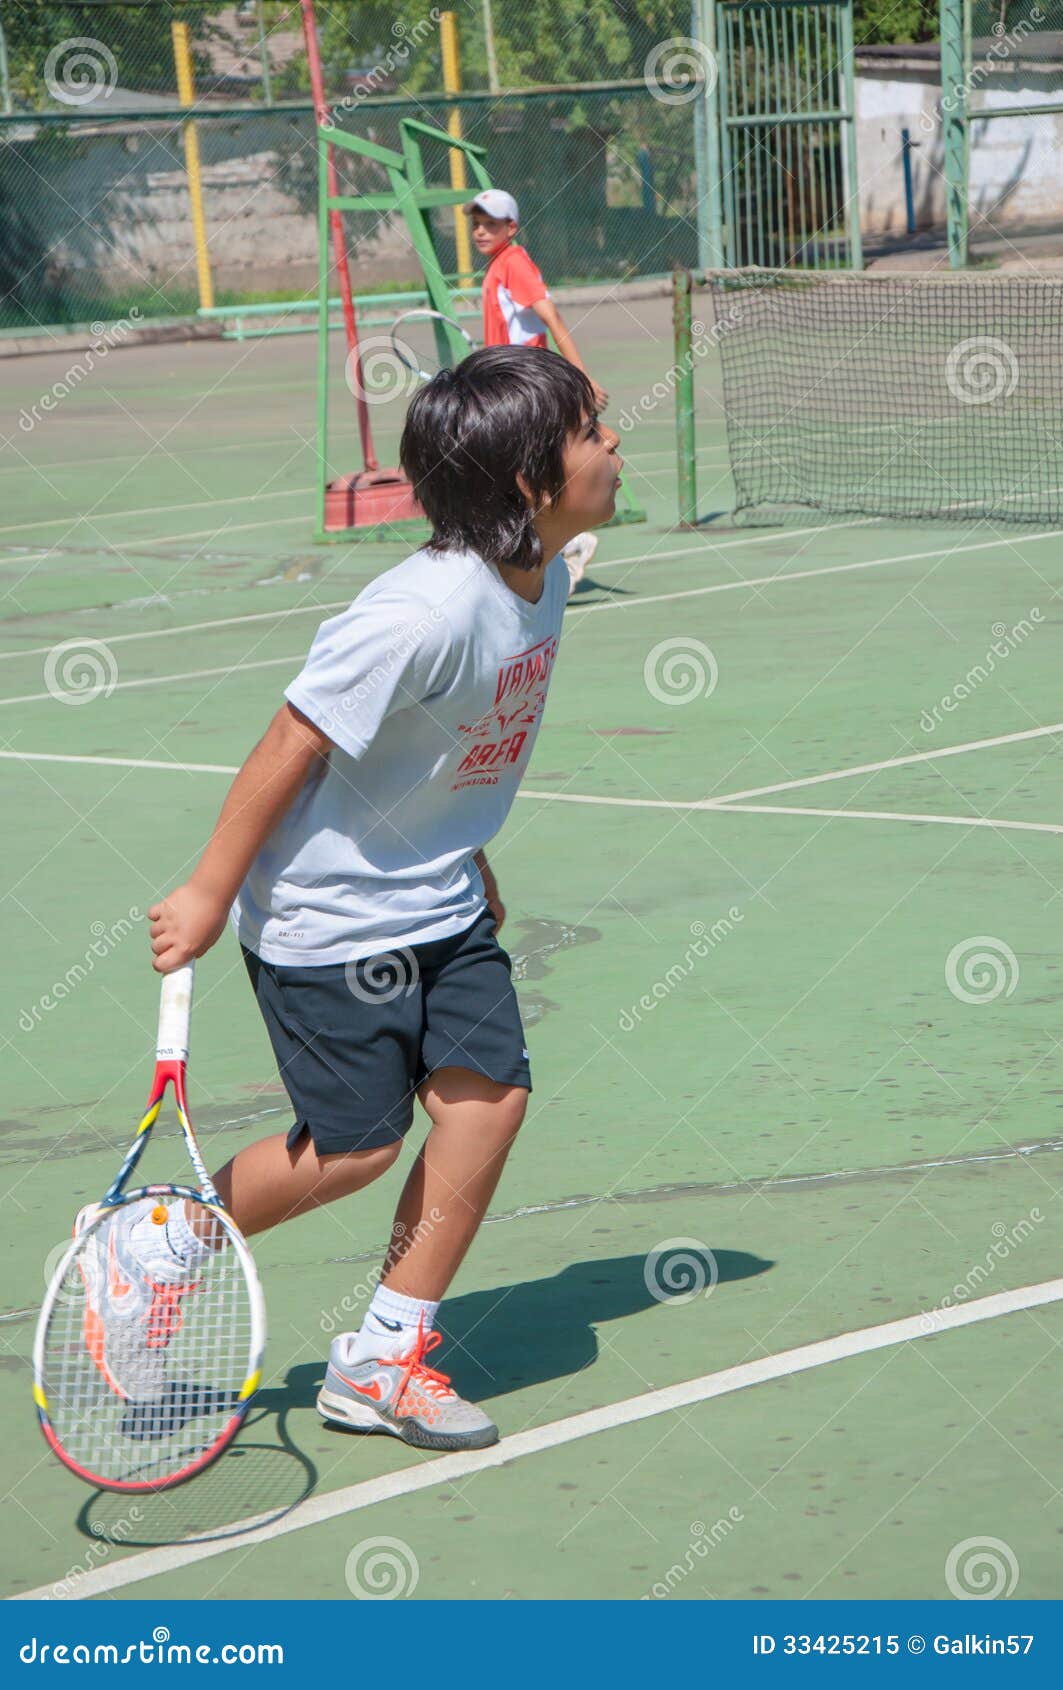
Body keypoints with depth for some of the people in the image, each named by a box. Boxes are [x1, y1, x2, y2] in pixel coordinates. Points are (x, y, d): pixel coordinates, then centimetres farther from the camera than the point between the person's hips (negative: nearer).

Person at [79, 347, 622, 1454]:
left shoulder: (543, 577, -2)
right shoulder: (421, 614, -30)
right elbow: (293, 747, -23)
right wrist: (209, 893, -16)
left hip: (438, 901, 8)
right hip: (328, 917, -8)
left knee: (489, 1094, -1)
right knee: (357, 1144, -1)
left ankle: (382, 1360, 13)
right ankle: (159, 1244, 25)